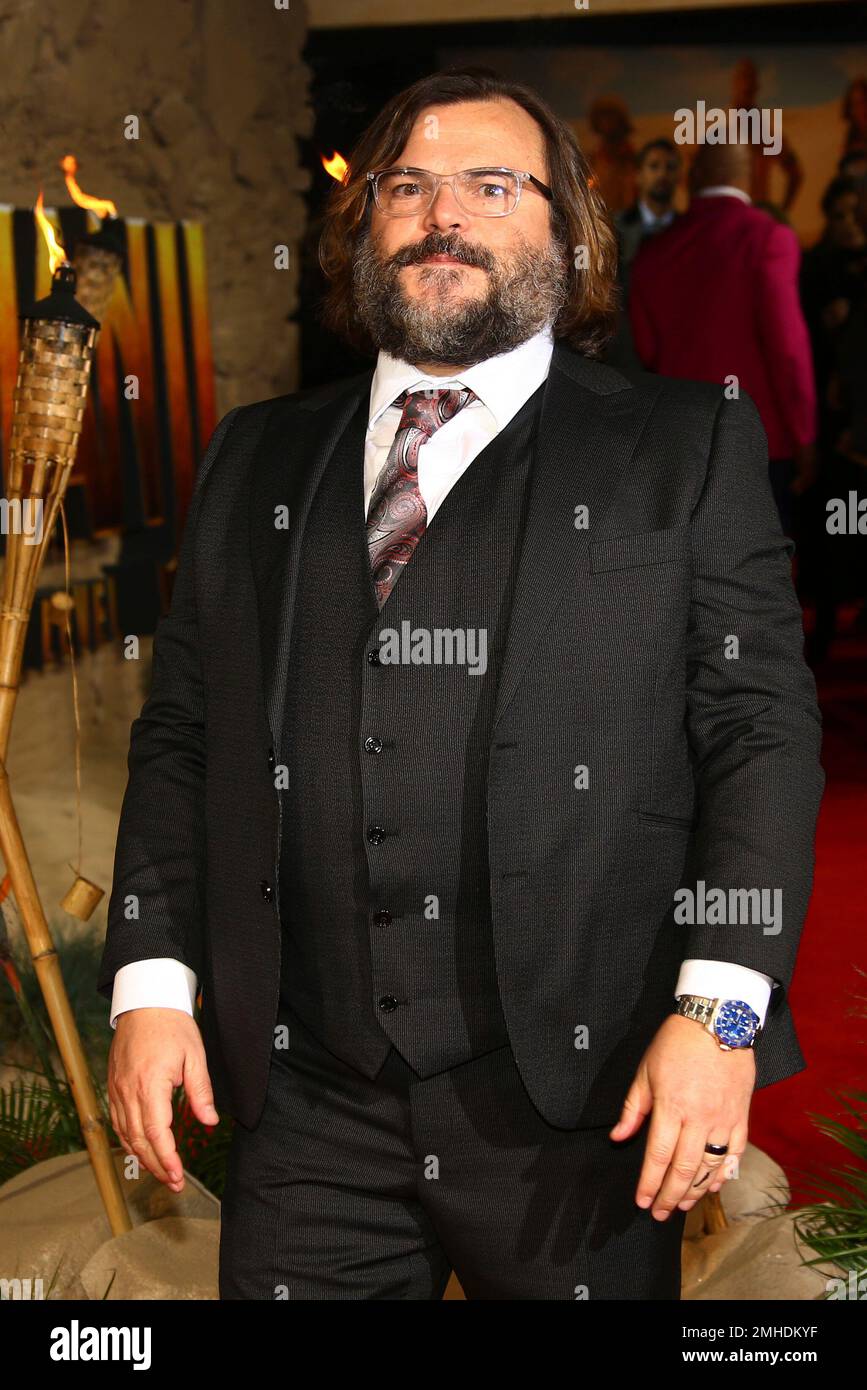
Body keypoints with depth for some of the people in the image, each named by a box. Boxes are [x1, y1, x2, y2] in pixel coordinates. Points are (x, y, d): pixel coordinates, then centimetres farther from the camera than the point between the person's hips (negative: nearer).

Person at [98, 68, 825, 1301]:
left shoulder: (686, 445, 5)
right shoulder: (257, 457, 14)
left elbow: (763, 731, -2)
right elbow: (179, 734, 12)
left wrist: (720, 1007, -13)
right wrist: (152, 983, 3)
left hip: (580, 1101, -2)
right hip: (306, 1098, 3)